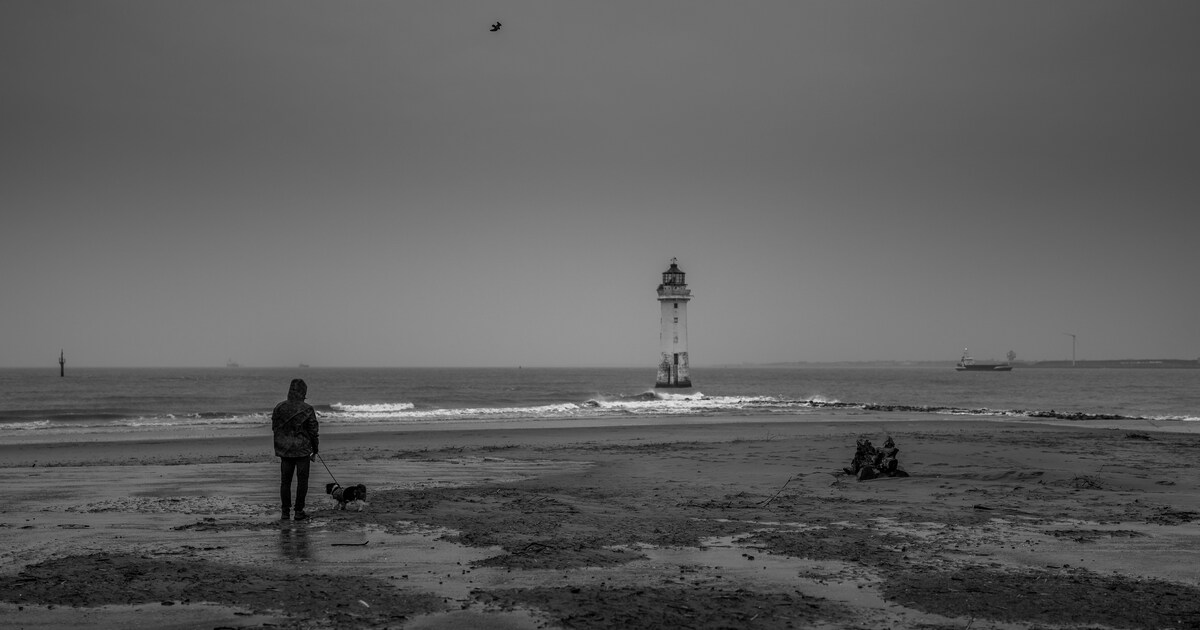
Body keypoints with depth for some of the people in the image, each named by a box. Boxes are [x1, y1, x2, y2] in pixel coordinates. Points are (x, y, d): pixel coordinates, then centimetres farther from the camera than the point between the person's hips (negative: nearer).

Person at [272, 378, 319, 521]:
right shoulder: (307, 409, -11)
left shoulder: (279, 408, -1)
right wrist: (314, 450, 5)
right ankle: (299, 511, 6)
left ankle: (285, 512, 9)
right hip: (302, 450, -3)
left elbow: (274, 427, 7)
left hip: (284, 450, 3)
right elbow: (313, 431, -6)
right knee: (302, 480, 5)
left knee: (285, 481, 9)